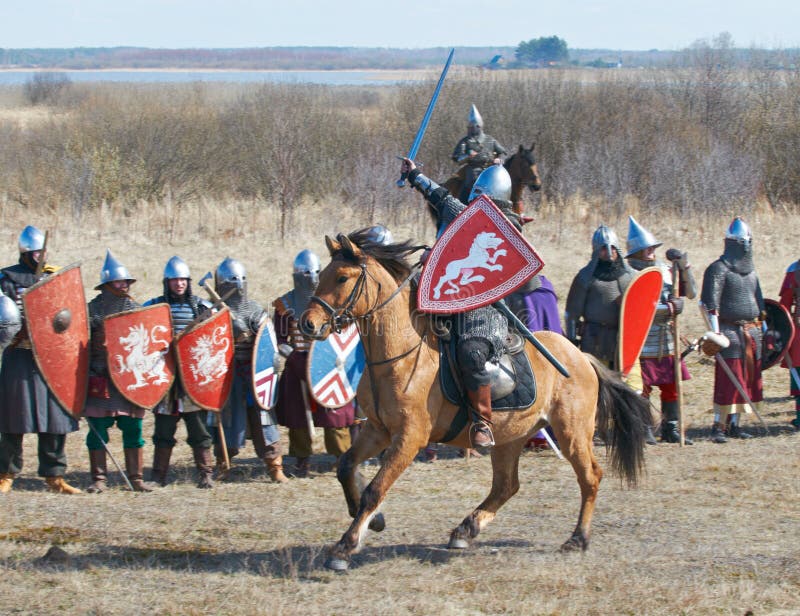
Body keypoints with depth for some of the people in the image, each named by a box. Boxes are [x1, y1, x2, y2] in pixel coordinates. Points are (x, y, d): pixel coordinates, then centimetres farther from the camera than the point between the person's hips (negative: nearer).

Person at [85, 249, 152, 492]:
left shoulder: (135, 309, 11)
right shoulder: (93, 310, 0)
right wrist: (87, 375, -9)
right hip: (101, 380, -3)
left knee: (133, 430, 3)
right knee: (98, 431, -1)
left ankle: (136, 478, 8)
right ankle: (99, 479, 5)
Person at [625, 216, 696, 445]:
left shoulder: (666, 270, 12)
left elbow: (690, 293, 13)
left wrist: (684, 267, 0)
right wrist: (668, 308, -18)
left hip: (667, 340, 6)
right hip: (642, 342, -6)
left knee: (672, 386, 7)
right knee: (642, 387, -6)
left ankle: (670, 429, 16)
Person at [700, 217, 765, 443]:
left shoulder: (751, 271, 18)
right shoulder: (718, 269, -6)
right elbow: (710, 303, -12)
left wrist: (762, 327, 20)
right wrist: (715, 332, -20)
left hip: (751, 331, 7)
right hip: (730, 330, -7)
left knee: (747, 378, 6)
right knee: (728, 380, -11)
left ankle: (734, 424, 13)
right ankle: (718, 426, -8)